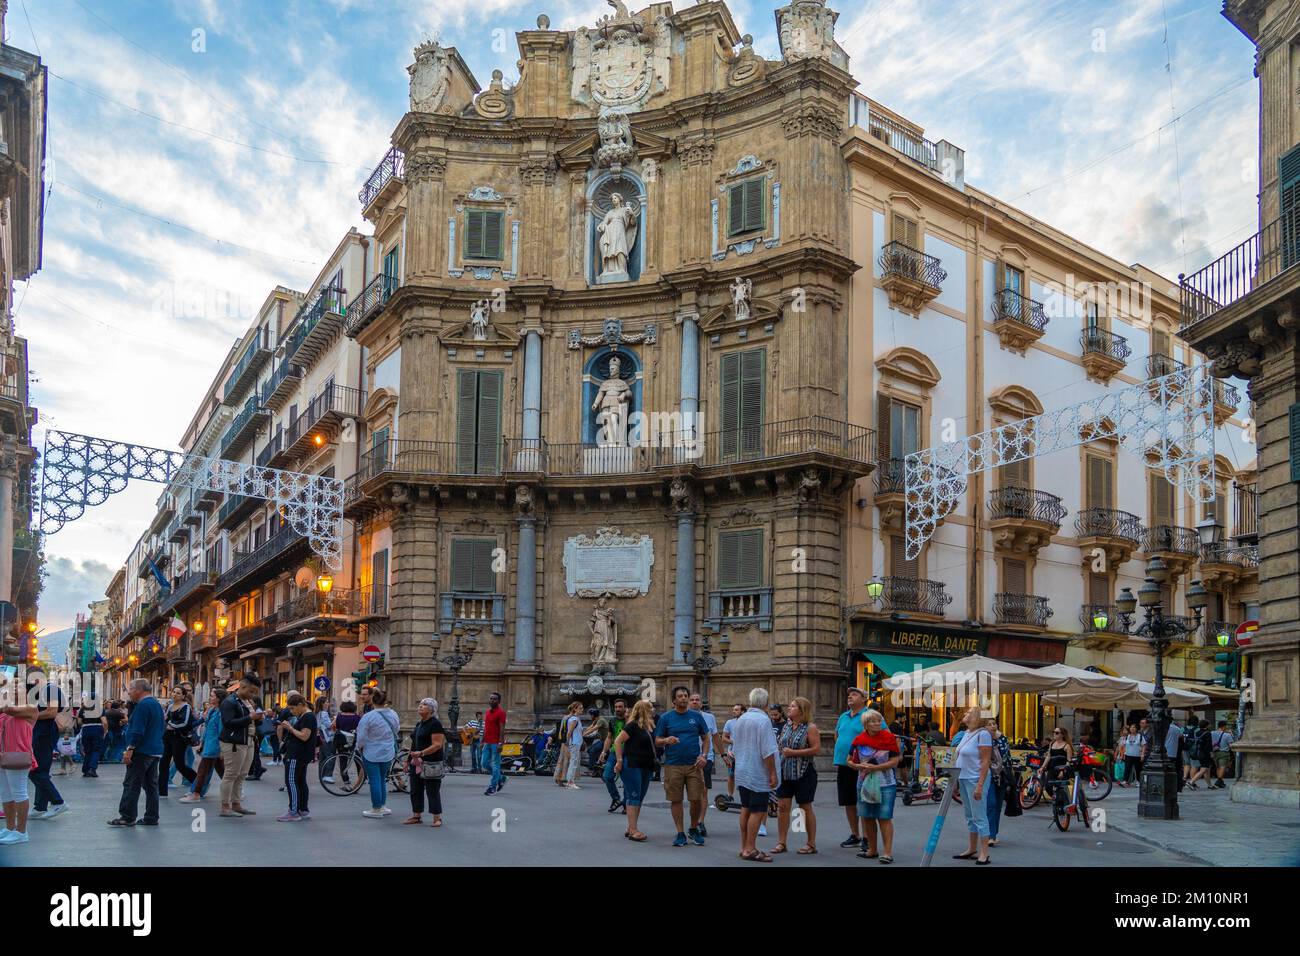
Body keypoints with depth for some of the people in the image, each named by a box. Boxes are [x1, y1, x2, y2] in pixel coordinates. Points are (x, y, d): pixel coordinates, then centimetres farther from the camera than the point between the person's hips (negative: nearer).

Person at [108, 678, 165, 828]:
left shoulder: (143, 705, -14)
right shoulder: (157, 704, 16)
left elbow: (138, 731, -20)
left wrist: (130, 750, -19)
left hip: (142, 752, -10)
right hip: (156, 751, 10)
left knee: (131, 785, -4)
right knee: (151, 785, 9)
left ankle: (127, 817, -3)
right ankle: (151, 818, 9)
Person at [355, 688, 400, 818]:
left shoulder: (368, 717, -19)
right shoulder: (393, 714, -3)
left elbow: (361, 738, -13)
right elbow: (397, 729, 14)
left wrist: (359, 748, 6)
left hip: (371, 754, -5)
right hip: (388, 753, 5)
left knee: (375, 781, 2)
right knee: (382, 779, 18)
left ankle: (376, 809, 8)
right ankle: (382, 806, 24)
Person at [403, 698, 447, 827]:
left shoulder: (435, 724, -11)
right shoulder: (418, 724, 16)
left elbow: (437, 745, -19)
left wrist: (421, 753, -28)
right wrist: (409, 760, 20)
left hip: (431, 764, -9)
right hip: (416, 763, 9)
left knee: (432, 791, -3)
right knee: (416, 790, 12)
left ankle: (437, 818, 4)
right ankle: (416, 816, 21)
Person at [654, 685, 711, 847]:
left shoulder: (696, 716, 8)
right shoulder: (666, 718, 5)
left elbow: (705, 738, 11)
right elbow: (657, 741, 6)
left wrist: (703, 756, -4)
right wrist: (666, 740, -16)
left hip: (694, 765, 0)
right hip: (673, 765, 0)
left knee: (697, 799, -1)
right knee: (676, 799, 3)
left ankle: (694, 829, 20)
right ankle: (680, 833, 13)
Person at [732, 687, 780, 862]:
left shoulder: (740, 720, 9)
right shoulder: (764, 720, -16)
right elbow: (768, 752, -19)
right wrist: (773, 774, -14)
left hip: (742, 773, 8)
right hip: (759, 775, -8)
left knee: (745, 809, 13)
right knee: (758, 811, -4)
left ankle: (744, 847, 17)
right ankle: (750, 850, -3)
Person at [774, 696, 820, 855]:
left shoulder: (810, 728, -10)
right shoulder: (786, 726, 10)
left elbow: (816, 749, -18)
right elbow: (780, 746, 22)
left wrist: (793, 752, -20)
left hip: (804, 773, -6)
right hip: (785, 772, 6)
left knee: (805, 807, 4)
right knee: (782, 806, 2)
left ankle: (811, 844, 15)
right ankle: (781, 842, 9)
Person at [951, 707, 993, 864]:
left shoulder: (983, 734, -14)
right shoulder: (966, 733, 11)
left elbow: (986, 761, -17)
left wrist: (980, 785, -21)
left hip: (975, 779, -8)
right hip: (963, 779, 8)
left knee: (979, 816, -5)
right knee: (970, 816, 15)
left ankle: (984, 854, -1)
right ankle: (972, 850, 23)